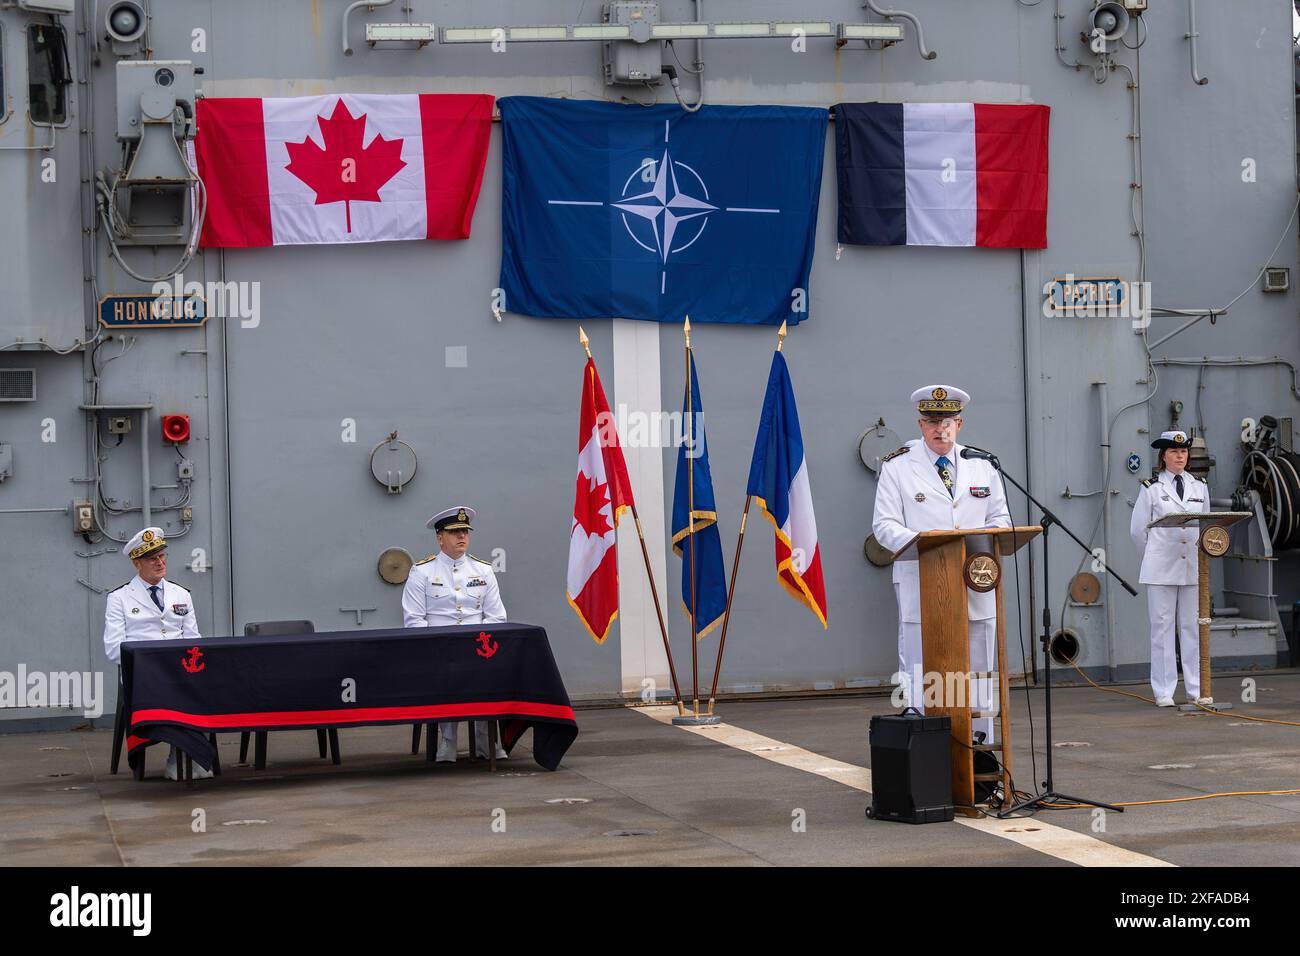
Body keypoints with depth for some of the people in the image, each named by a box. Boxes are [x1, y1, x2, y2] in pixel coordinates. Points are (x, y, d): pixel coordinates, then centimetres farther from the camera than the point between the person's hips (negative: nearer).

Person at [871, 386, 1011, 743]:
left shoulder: (982, 465, 12)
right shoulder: (897, 467, 2)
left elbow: (1001, 518, 13)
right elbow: (884, 526, -3)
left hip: (976, 586, 4)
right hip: (921, 588, -3)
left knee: (978, 670, 8)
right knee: (922, 674, -5)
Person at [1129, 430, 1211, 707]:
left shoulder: (1200, 486, 12)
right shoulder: (1151, 488, 2)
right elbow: (1138, 530, 5)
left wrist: (1202, 554, 11)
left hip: (1193, 567, 3)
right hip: (1161, 569, -3)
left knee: (1192, 627, 3)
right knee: (1162, 627, -1)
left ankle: (1195, 689, 8)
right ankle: (1163, 692, 2)